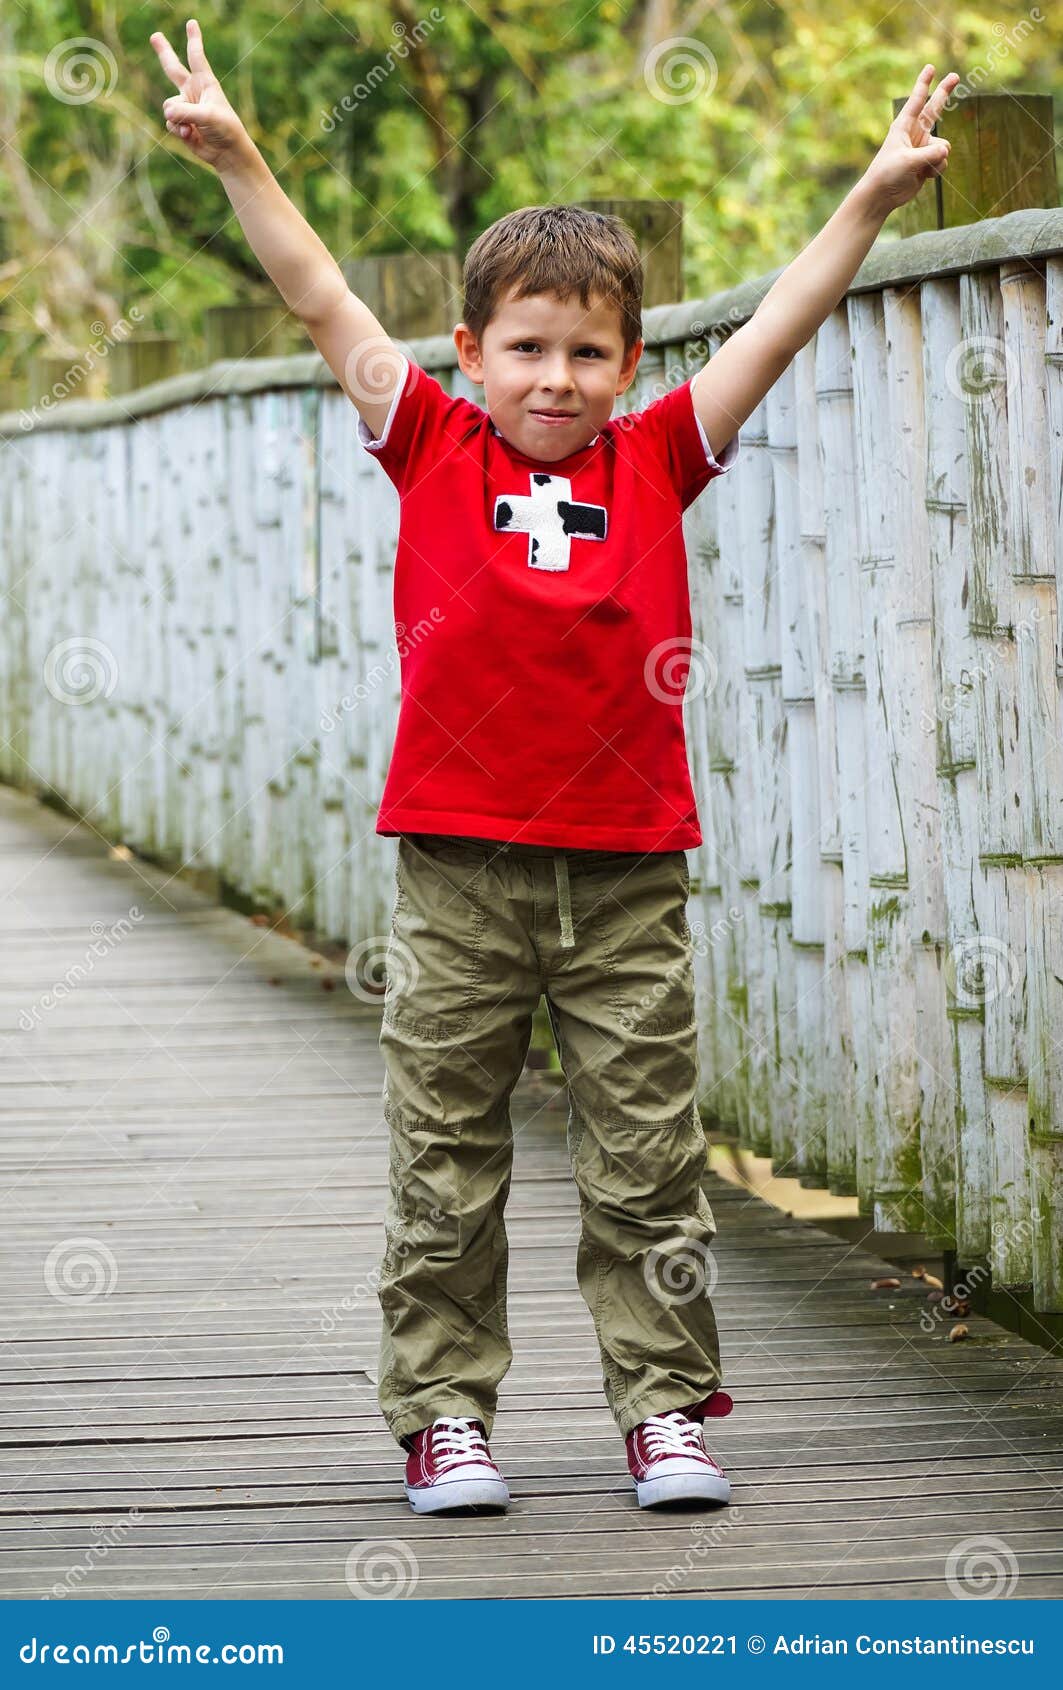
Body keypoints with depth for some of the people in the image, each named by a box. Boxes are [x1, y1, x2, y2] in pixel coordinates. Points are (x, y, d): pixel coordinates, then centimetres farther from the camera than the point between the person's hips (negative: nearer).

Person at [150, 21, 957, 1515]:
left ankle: (667, 1405, 14)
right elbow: (324, 302, -1)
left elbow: (779, 327, 4)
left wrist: (879, 191, -2)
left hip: (624, 875, 1)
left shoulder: (654, 462, 5)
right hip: (460, 870, -1)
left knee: (648, 1165, 5)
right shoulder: (434, 450, 3)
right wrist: (237, 159, -8)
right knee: (445, 1169, 5)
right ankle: (443, 1411, 13)